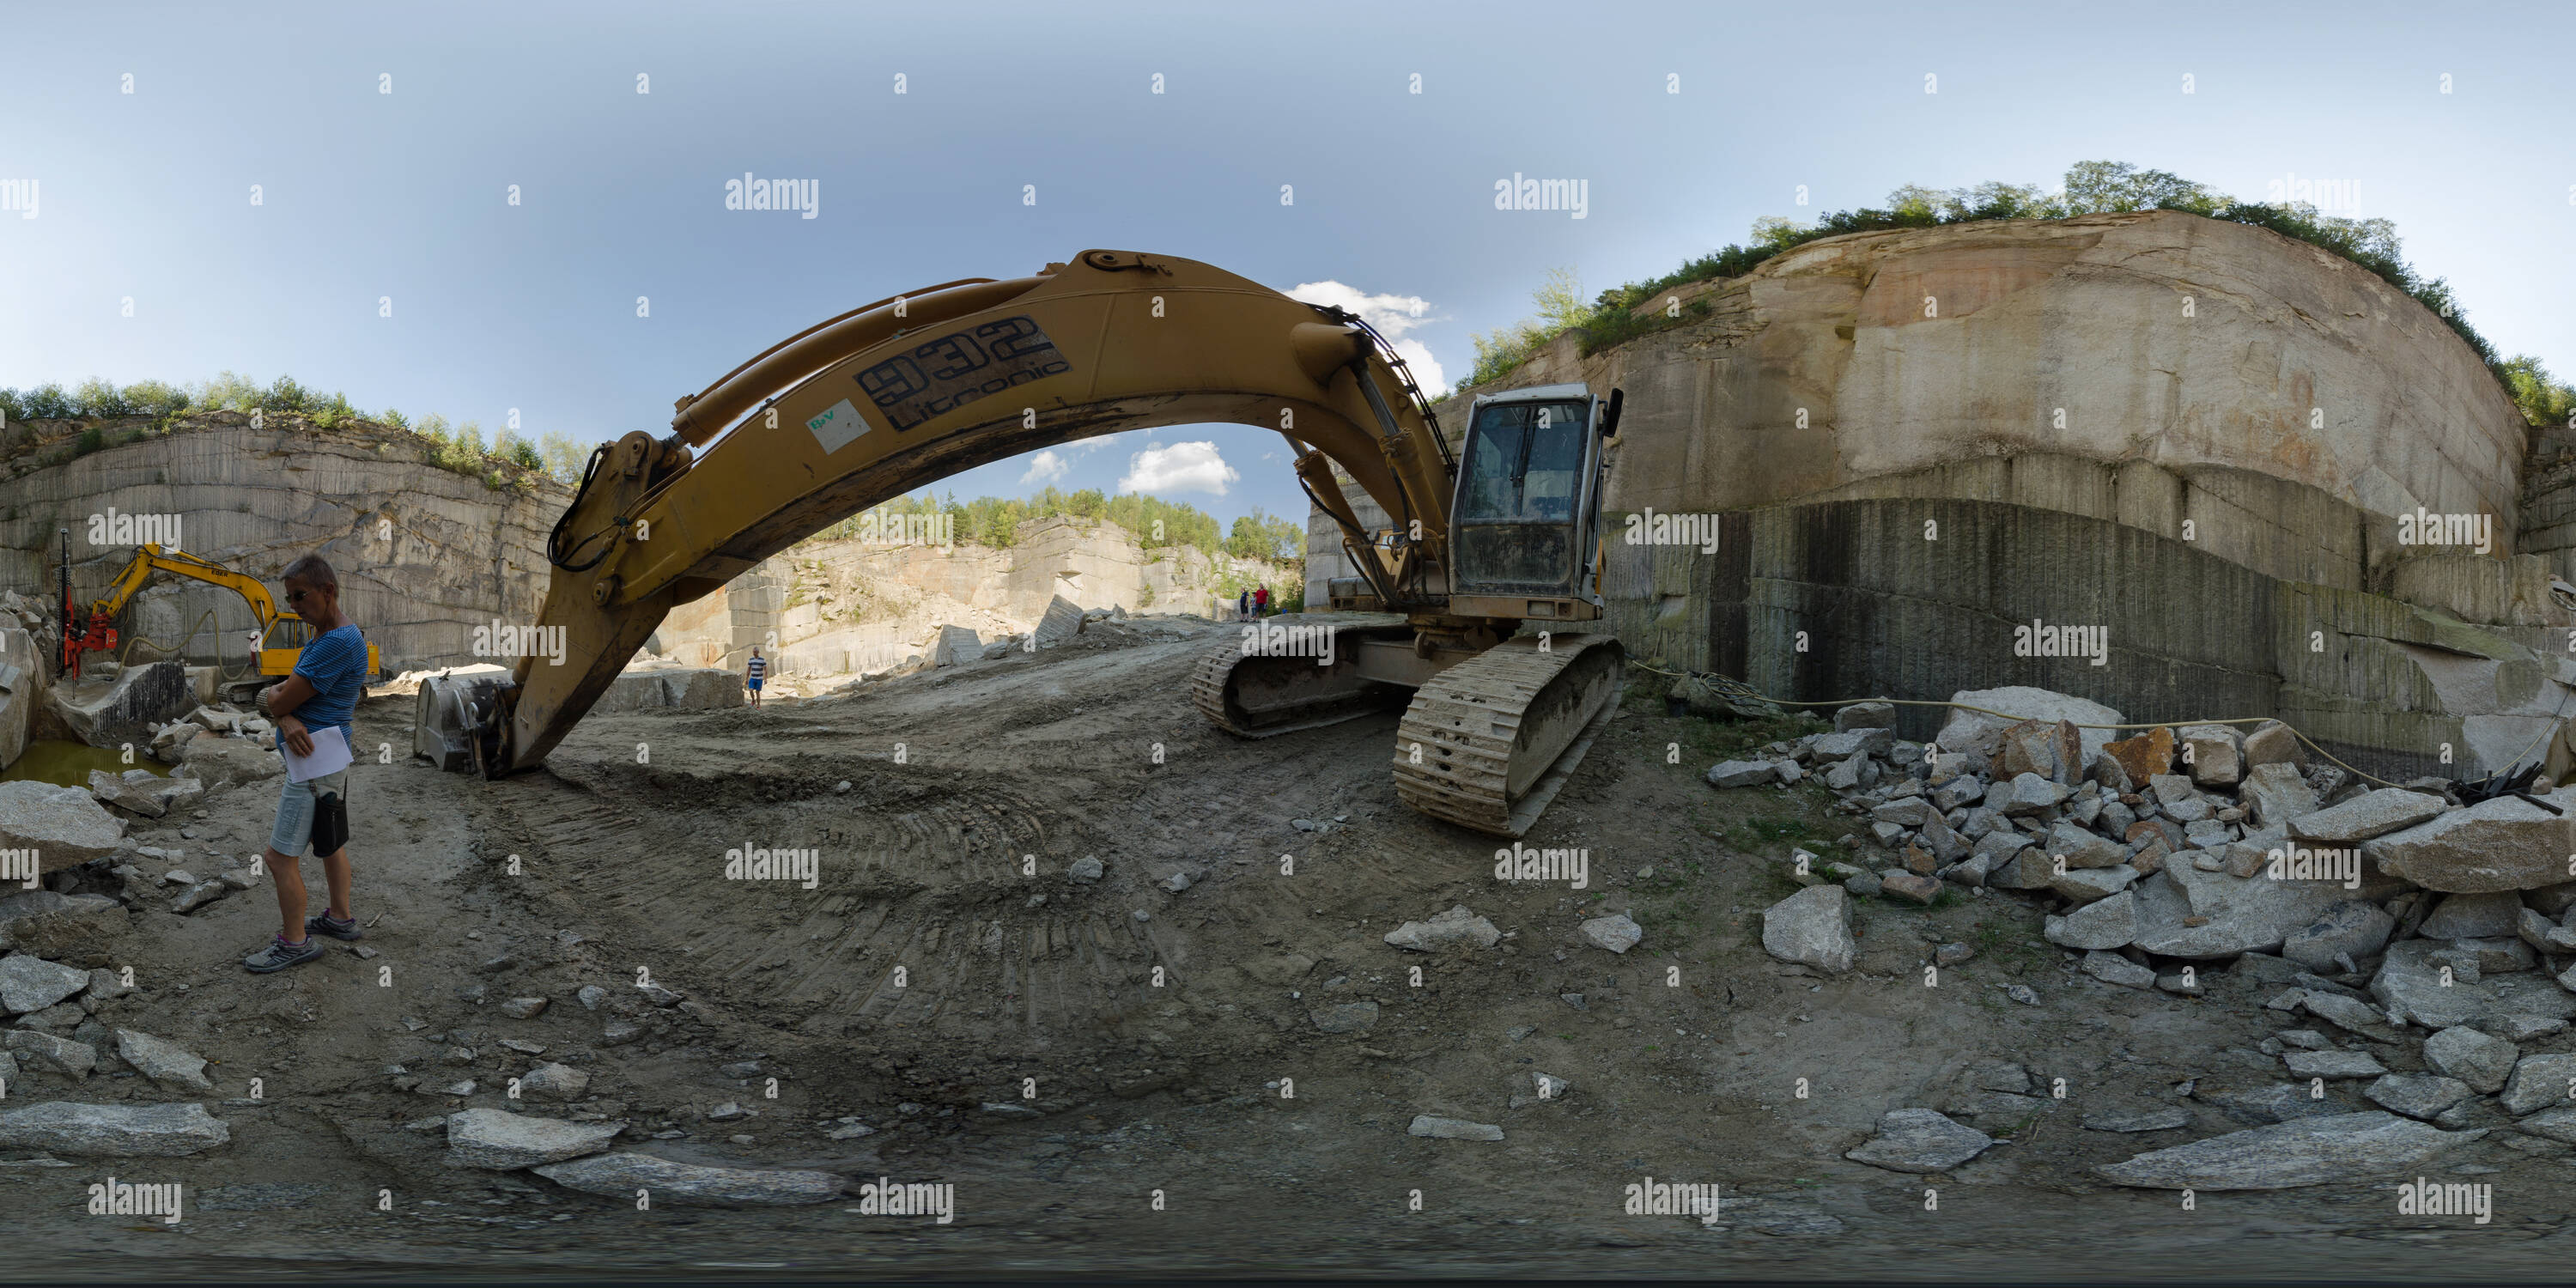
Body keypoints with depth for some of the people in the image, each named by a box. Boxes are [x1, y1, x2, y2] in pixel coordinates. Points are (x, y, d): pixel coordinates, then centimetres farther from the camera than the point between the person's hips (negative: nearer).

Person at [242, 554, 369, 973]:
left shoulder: (339, 643, -22)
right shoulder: (324, 637, 12)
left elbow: (280, 700, -21)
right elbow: (279, 701, 7)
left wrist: (274, 697, 3)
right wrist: (288, 718, -15)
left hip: (312, 763, -10)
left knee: (280, 856, -4)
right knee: (331, 841, 21)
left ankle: (294, 942, 6)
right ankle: (341, 918, 34)